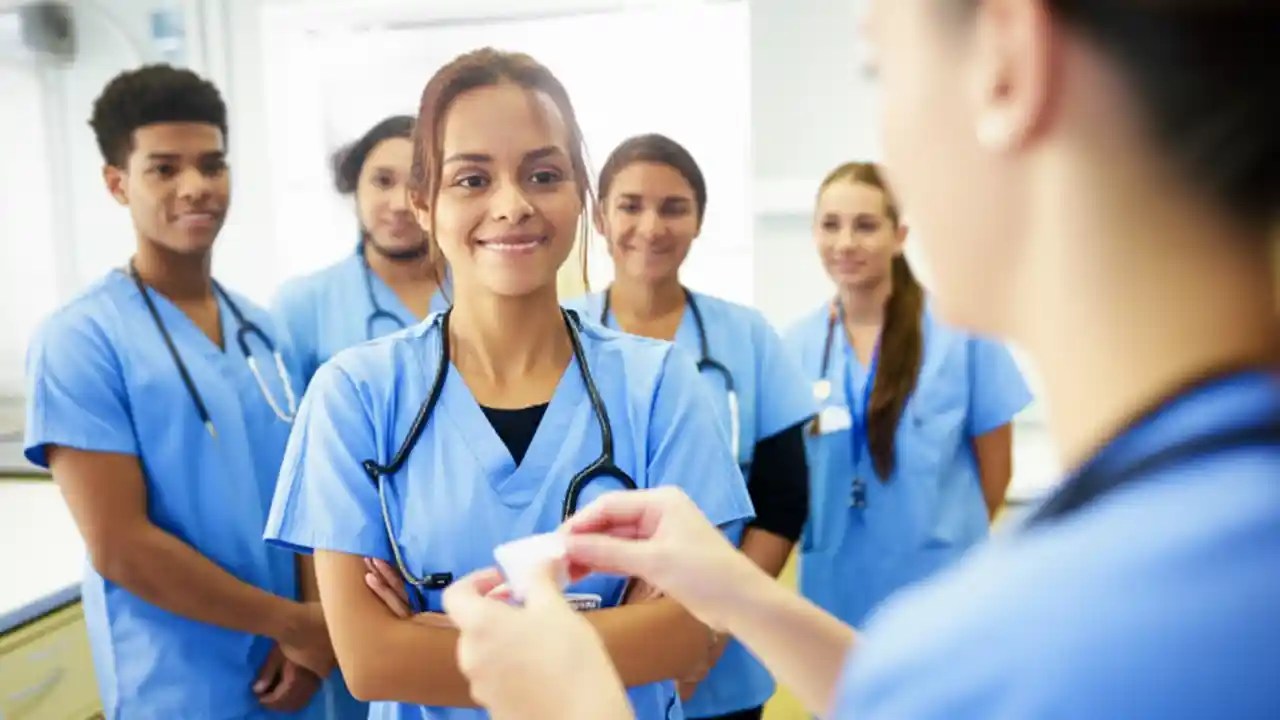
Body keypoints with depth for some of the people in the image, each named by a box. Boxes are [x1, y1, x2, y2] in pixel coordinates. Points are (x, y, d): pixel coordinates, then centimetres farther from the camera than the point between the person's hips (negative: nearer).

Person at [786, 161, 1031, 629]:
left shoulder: (962, 332, -7)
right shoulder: (796, 346, 0)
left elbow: (995, 467, 2)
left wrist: (942, 538, 9)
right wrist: (846, 542, 4)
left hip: (938, 592, -2)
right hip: (833, 592, 3)